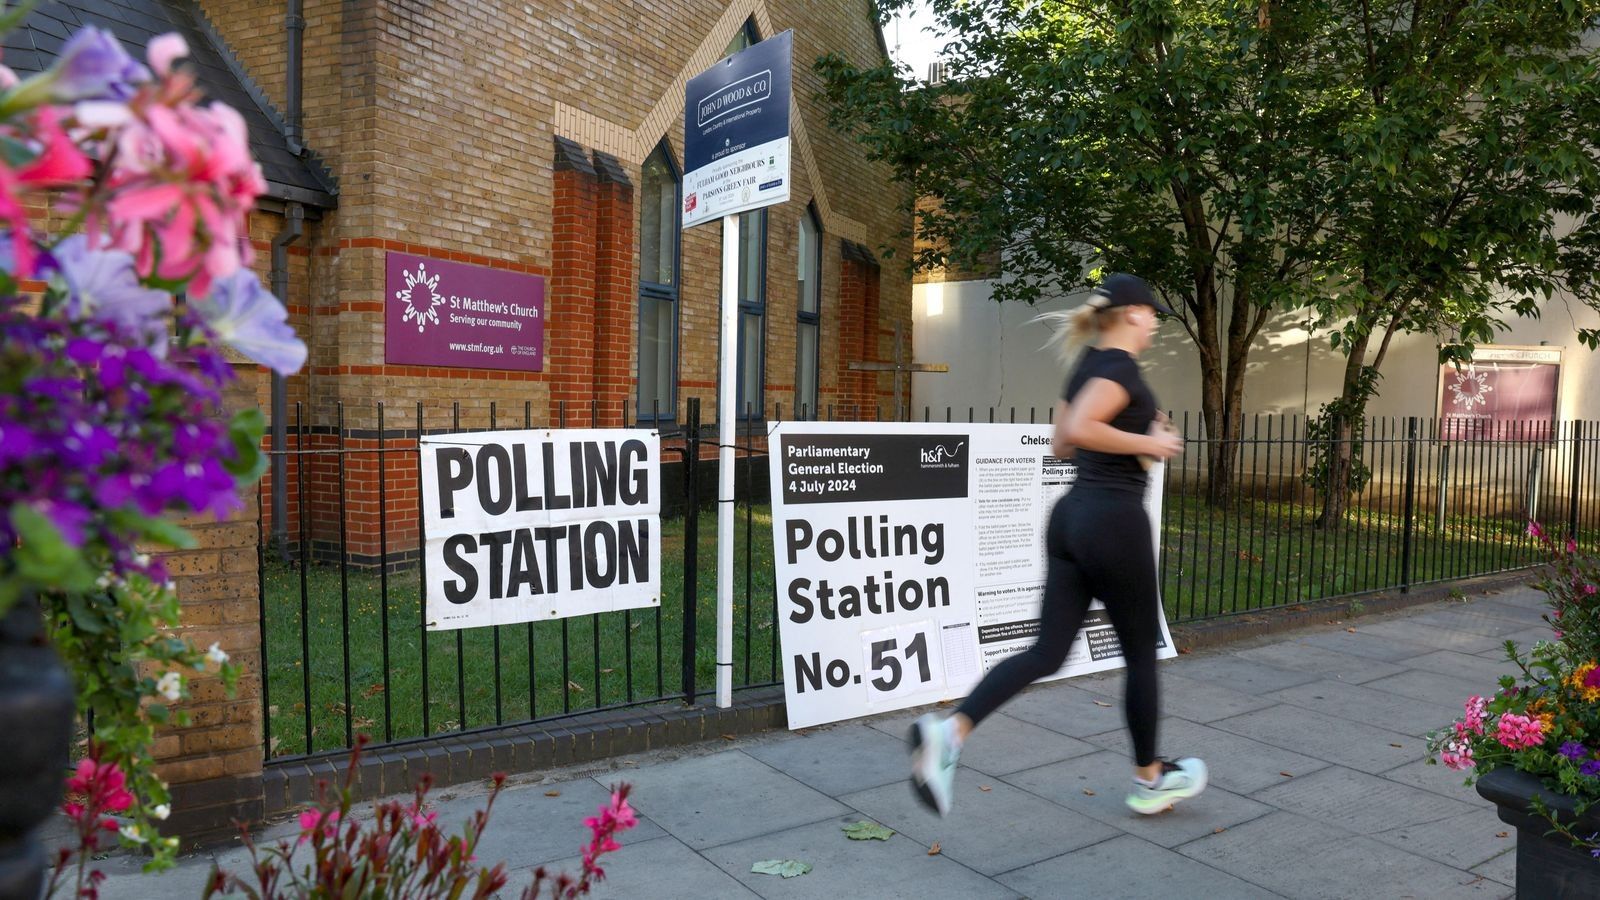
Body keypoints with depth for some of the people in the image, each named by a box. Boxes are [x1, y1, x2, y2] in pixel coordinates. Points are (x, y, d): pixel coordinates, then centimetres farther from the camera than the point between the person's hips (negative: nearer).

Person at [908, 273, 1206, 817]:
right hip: (1114, 521, -8)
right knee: (1141, 653, 11)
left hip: (1072, 516, 8)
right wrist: (1147, 443, -14)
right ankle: (1149, 781, 28)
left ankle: (950, 731, -14)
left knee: (1046, 653, 4)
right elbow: (1079, 429, -26)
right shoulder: (1121, 366, -11)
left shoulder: (1088, 366, 16)